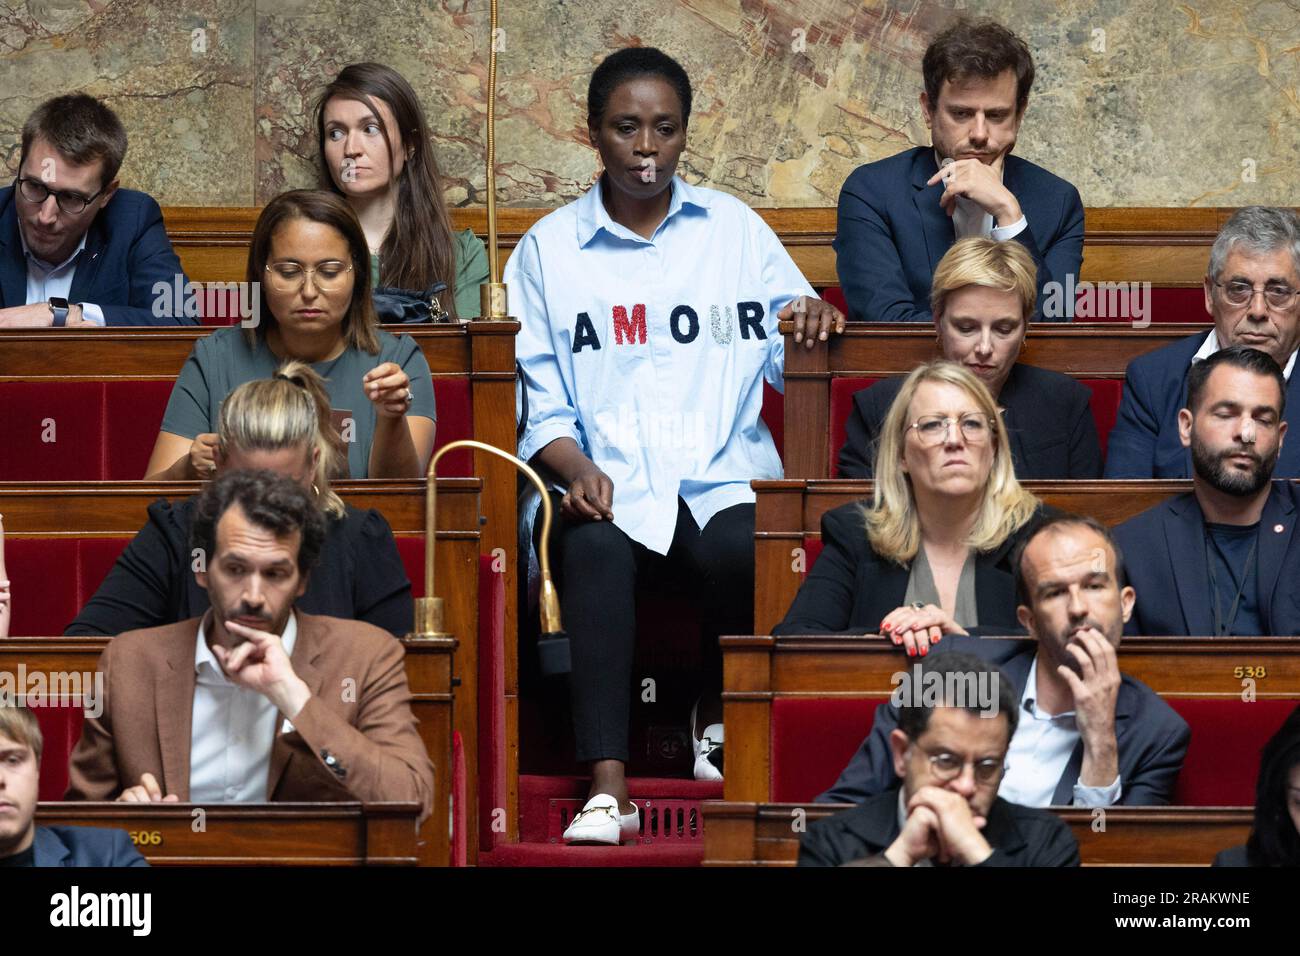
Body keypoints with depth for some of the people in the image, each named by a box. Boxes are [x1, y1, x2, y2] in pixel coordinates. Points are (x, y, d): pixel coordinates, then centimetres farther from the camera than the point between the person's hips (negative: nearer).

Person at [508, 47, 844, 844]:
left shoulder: (734, 230, 16)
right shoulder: (550, 248, 12)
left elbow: (790, 359, 12)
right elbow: (539, 404, 8)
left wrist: (813, 325, -12)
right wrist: (576, 468, -12)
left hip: (722, 477, 1)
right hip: (605, 480, -1)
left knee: (741, 547, -34)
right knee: (594, 551, -35)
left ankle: (721, 721, -4)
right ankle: (608, 788, -39)